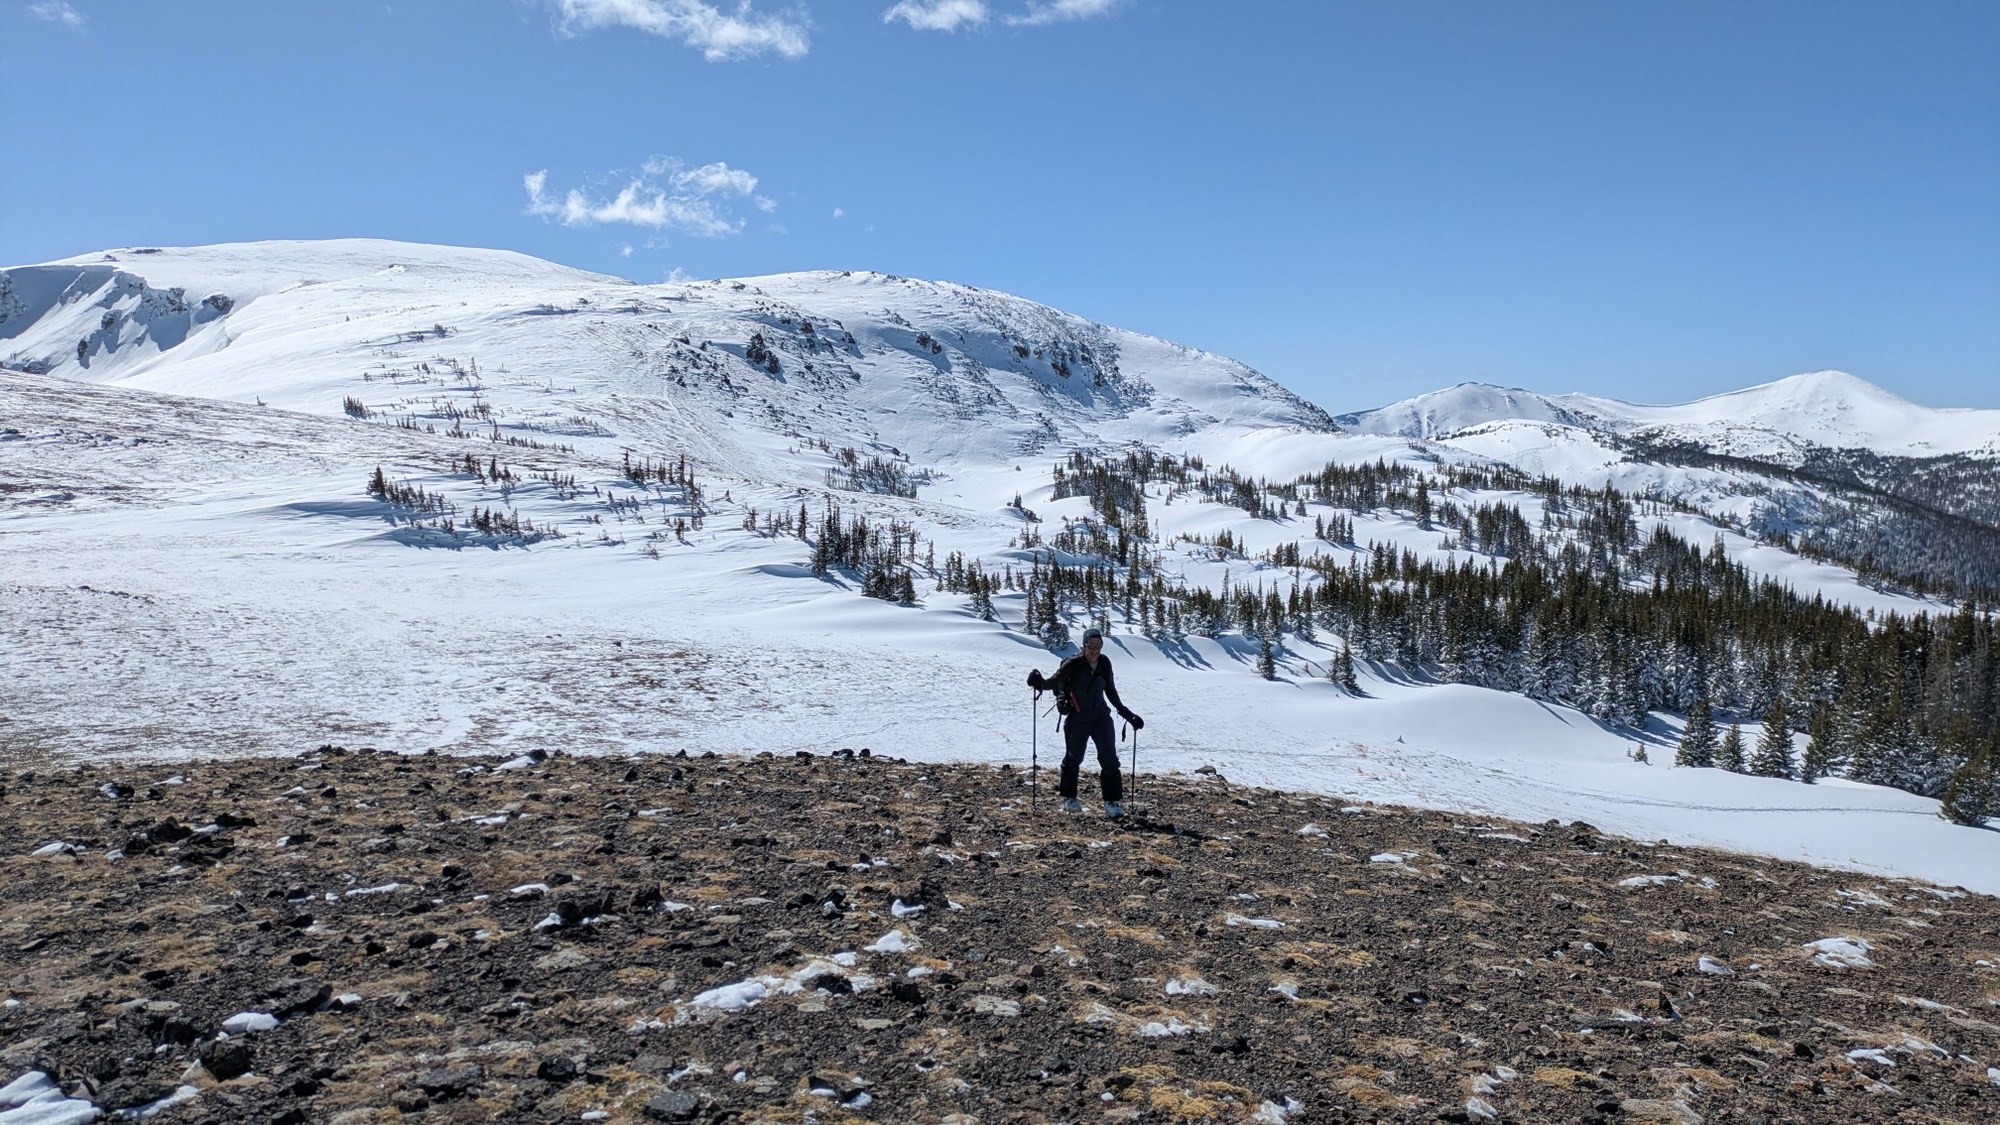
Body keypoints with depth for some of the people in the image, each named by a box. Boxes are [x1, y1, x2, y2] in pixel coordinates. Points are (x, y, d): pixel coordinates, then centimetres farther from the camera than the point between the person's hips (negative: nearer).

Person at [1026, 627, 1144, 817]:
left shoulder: (1104, 663, 0)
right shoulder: (1073, 664, -13)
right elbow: (1054, 682, -13)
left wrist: (1126, 713, 15)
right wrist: (1040, 682, -35)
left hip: (1101, 716, 3)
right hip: (1077, 717, -3)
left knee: (1109, 759, -6)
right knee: (1073, 758, 12)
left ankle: (1112, 801, 0)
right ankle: (1069, 797, 30)